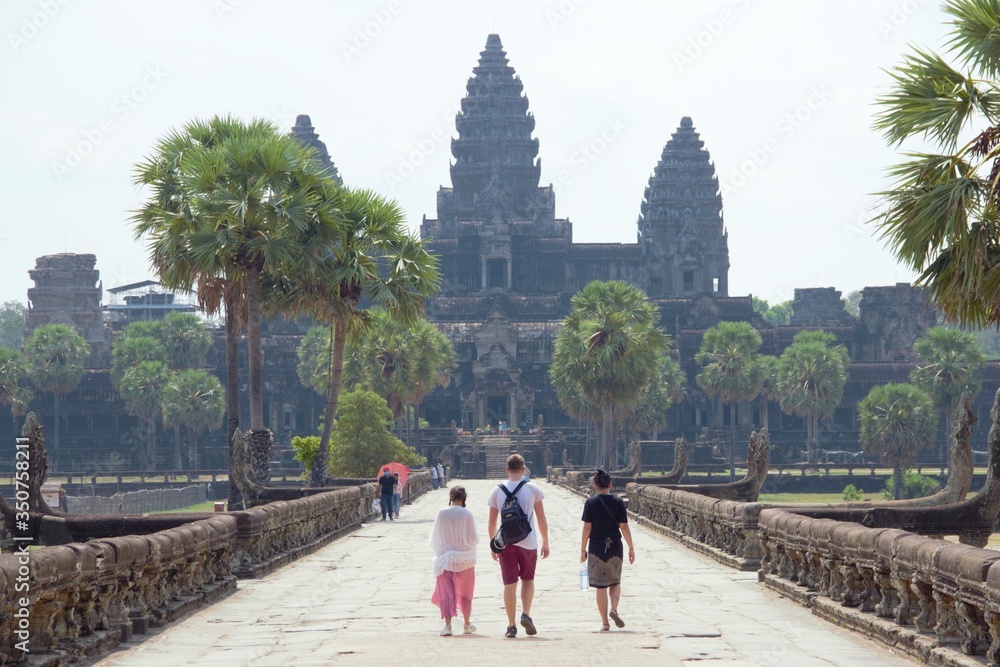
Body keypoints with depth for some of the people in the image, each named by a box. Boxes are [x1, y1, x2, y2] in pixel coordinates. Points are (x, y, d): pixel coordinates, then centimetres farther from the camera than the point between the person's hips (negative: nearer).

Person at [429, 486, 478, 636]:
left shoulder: (442, 513, -7)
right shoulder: (467, 514, -10)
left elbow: (435, 537, 2)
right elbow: (473, 537, -4)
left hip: (445, 559, 0)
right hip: (464, 559, 0)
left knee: (446, 593, 1)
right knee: (465, 593, 15)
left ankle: (448, 625, -12)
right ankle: (467, 625, 25)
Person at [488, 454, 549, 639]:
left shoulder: (497, 491, 3)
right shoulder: (532, 488, -1)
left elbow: (492, 522, 6)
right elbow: (541, 519, 1)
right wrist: (545, 542, 9)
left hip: (505, 542, 1)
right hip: (528, 542, -1)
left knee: (509, 584, 3)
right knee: (528, 579, 17)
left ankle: (511, 626, 1)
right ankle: (526, 614, -2)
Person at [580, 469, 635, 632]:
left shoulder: (590, 503, -5)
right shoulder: (618, 502, -2)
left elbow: (587, 528, -5)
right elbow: (624, 527, -3)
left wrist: (583, 549, 2)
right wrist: (631, 548, 3)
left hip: (596, 548, -1)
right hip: (615, 548, 1)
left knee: (601, 586, 4)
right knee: (615, 581, 18)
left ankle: (605, 623, 5)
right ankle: (614, 609, -7)